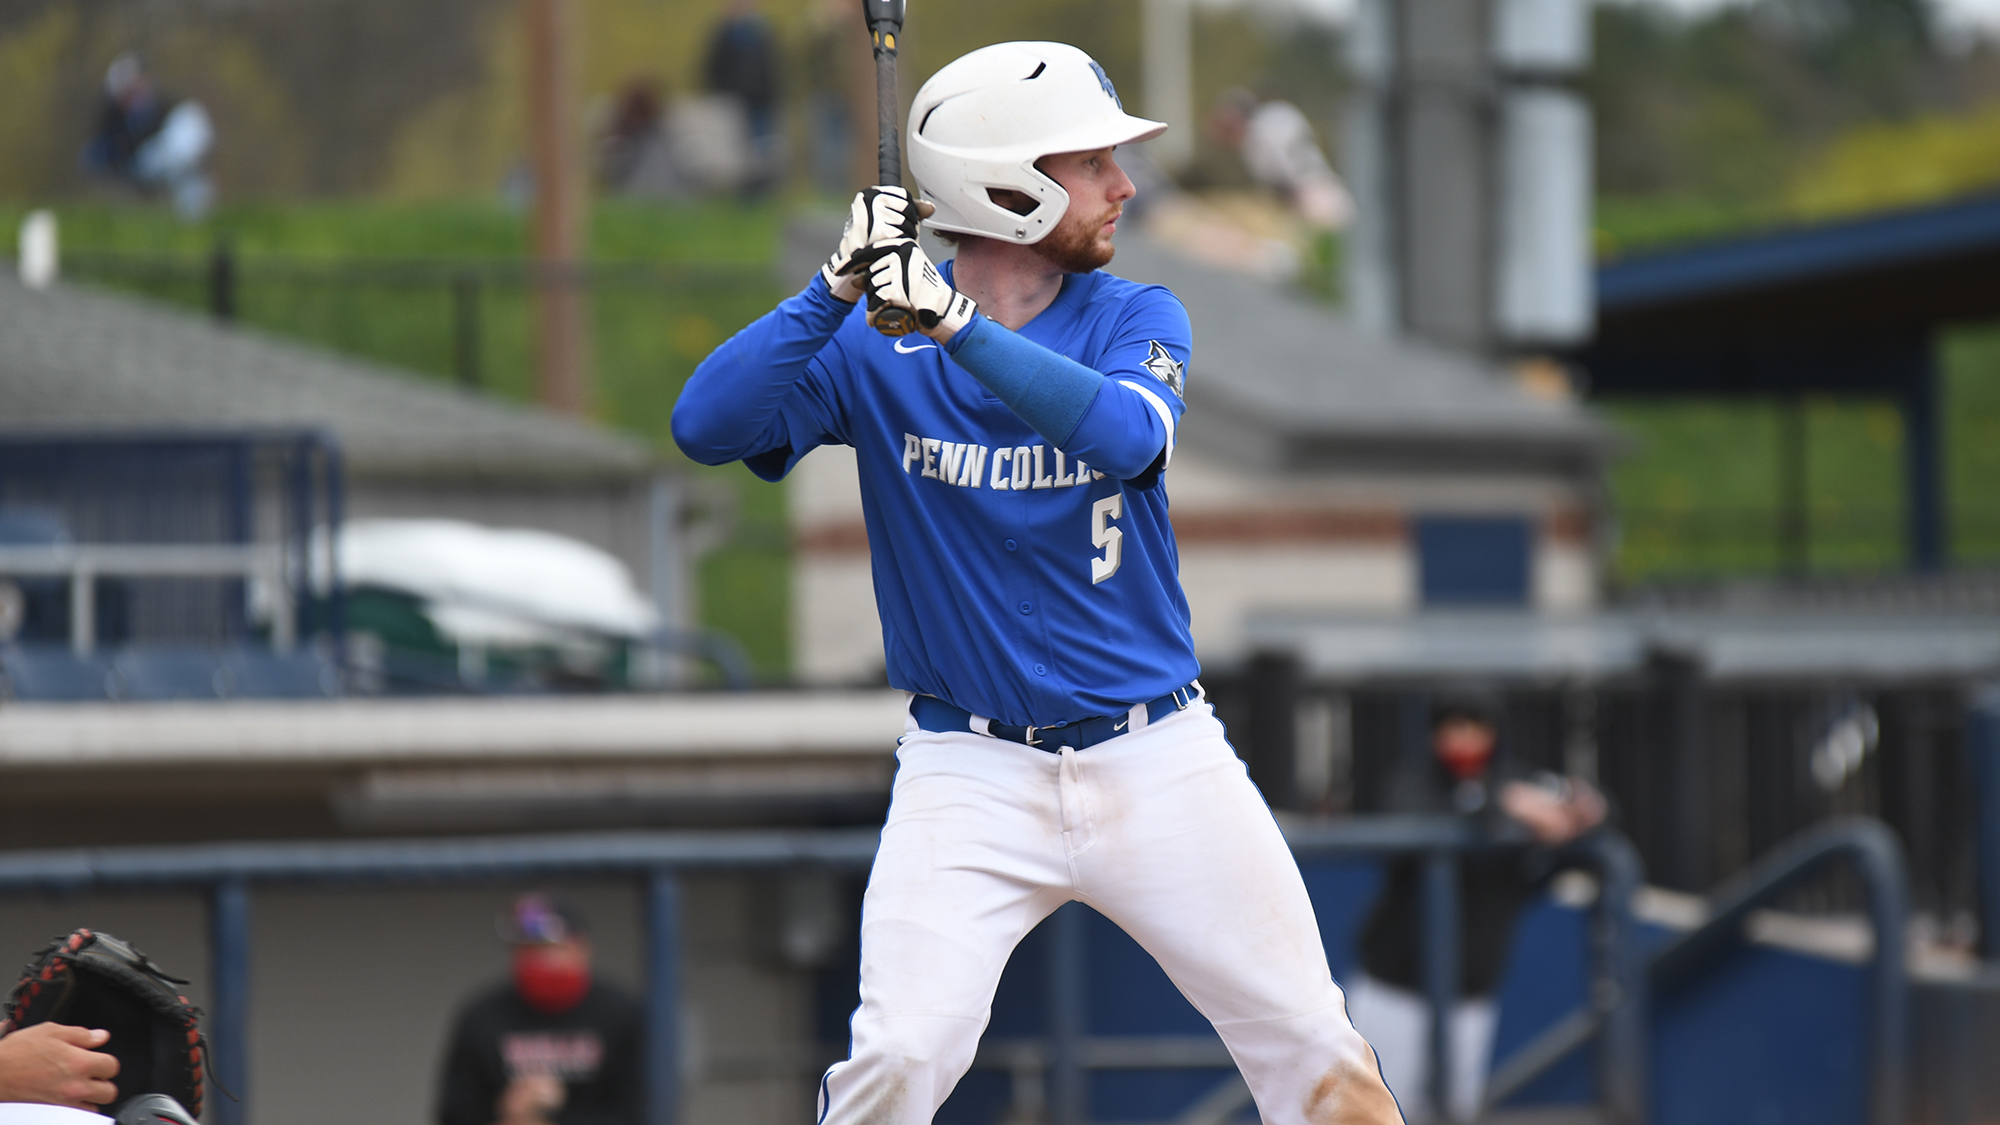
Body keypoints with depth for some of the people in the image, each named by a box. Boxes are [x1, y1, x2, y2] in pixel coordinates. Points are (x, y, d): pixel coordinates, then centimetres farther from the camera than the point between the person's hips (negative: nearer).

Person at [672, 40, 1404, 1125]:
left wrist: (957, 324, -30)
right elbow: (706, 426, -17)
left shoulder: (1136, 319, 2)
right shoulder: (869, 348, -2)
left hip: (1157, 760, 2)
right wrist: (840, 285, -25)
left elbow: (1128, 433, -20)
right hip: (972, 777, -2)